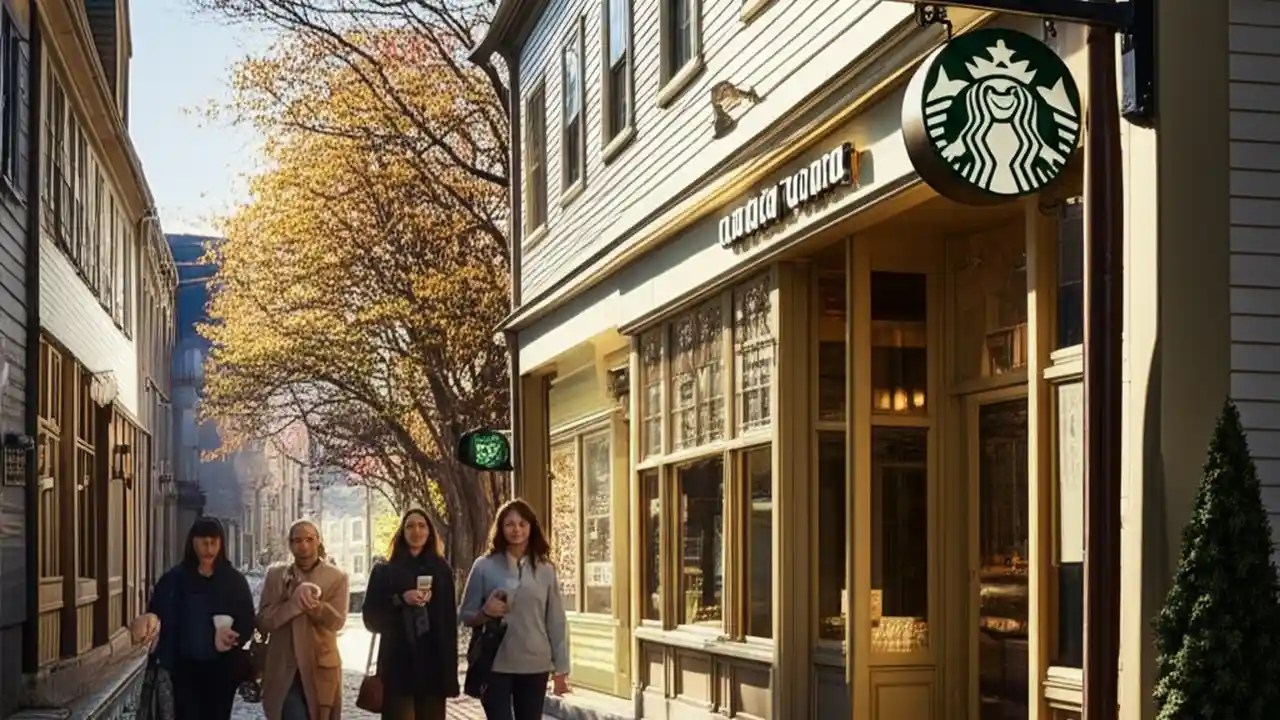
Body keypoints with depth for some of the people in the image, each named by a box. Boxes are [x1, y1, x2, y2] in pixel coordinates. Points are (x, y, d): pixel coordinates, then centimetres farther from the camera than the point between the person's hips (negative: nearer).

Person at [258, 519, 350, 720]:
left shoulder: (337, 577, 3)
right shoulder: (275, 575, 6)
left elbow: (337, 621, -9)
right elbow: (263, 621, -4)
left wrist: (314, 604, -25)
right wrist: (294, 603, -19)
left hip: (320, 669, 1)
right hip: (283, 670, -1)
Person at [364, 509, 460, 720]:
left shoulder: (442, 570, 12)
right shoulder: (385, 571, 7)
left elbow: (450, 620, 9)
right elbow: (371, 618, 2)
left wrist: (450, 673, 3)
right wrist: (400, 600, -15)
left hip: (433, 664, 2)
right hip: (398, 665, -2)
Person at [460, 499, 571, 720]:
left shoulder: (545, 569, 4)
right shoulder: (485, 566, 0)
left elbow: (556, 621, 6)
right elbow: (466, 614, 6)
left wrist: (561, 669, 4)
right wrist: (485, 613, -17)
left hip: (535, 666, 2)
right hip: (496, 666, -2)